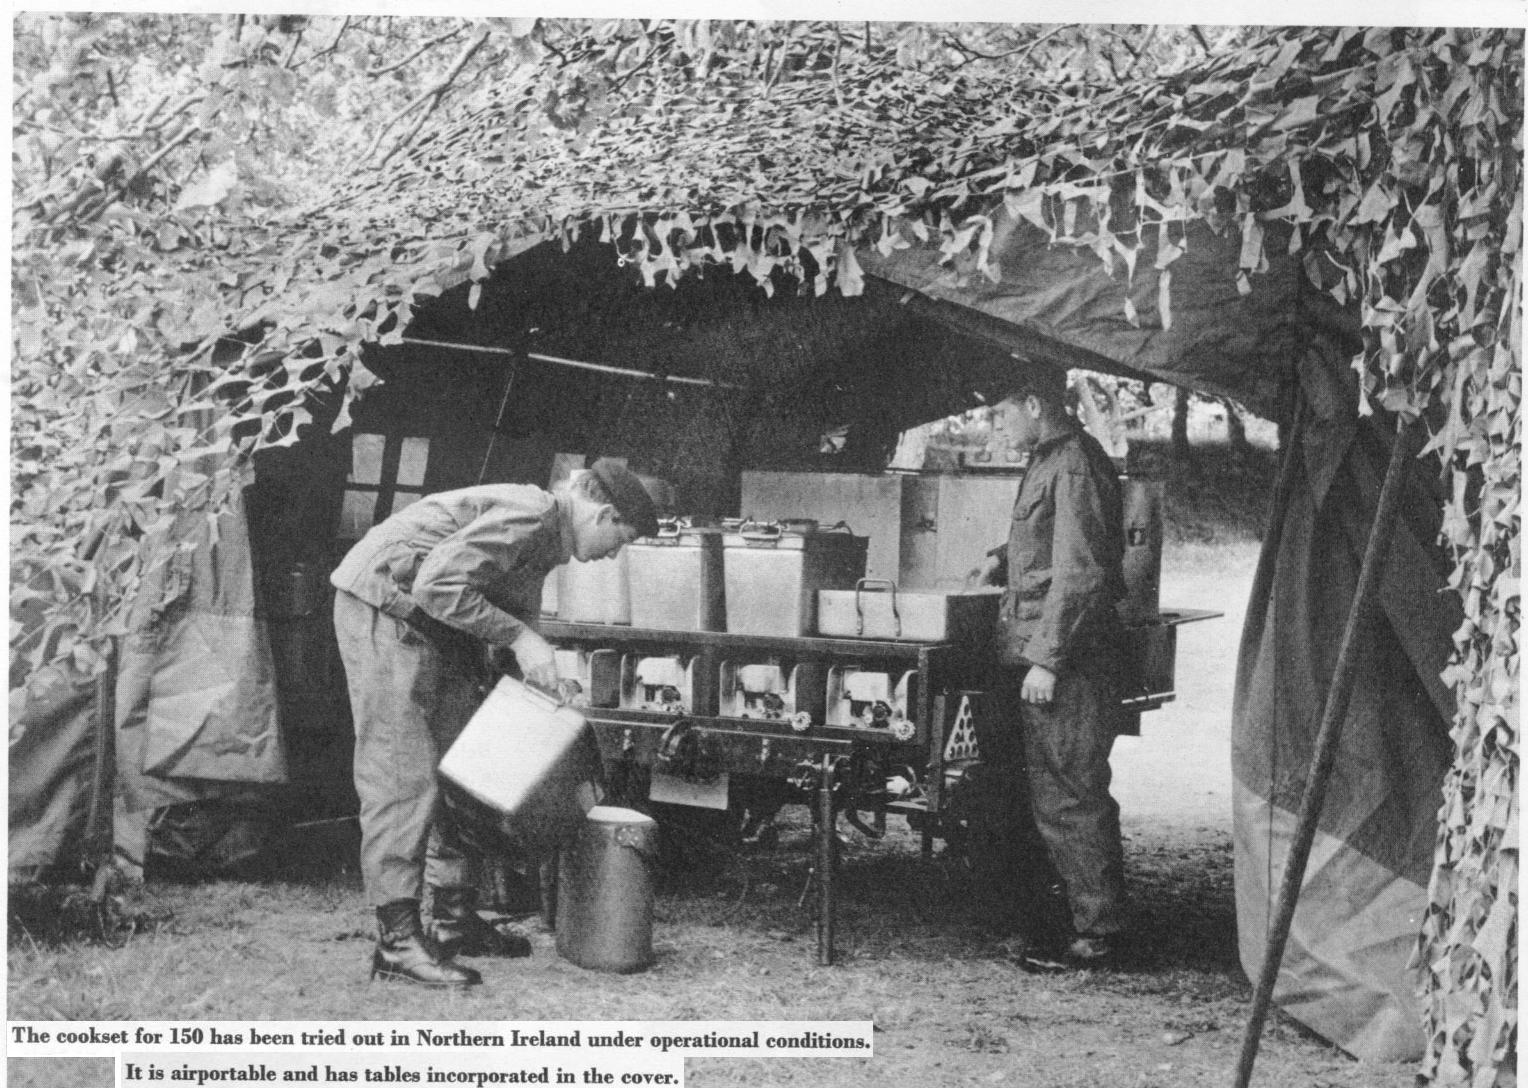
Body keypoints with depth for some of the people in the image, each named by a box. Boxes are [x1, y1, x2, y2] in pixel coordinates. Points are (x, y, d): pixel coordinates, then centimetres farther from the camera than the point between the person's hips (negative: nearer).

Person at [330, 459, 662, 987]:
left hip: (432, 626, 11)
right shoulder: (531, 513, -21)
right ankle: (397, 943, -9)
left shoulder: (550, 538, 12)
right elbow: (438, 585, -29)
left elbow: (516, 611, 20)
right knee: (402, 774, -12)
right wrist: (519, 637, -23)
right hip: (383, 604, -11)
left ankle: (455, 920, 18)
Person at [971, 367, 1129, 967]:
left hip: (1065, 666, -10)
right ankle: (1024, 917, 24)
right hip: (1032, 655, 10)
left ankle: (1098, 930, 3)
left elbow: (1079, 573, -21)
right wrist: (1003, 559, 17)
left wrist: (1047, 659, -21)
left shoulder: (1075, 467, -16)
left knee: (1067, 795, -6)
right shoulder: (1048, 462, 15)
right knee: (1026, 789, 15)